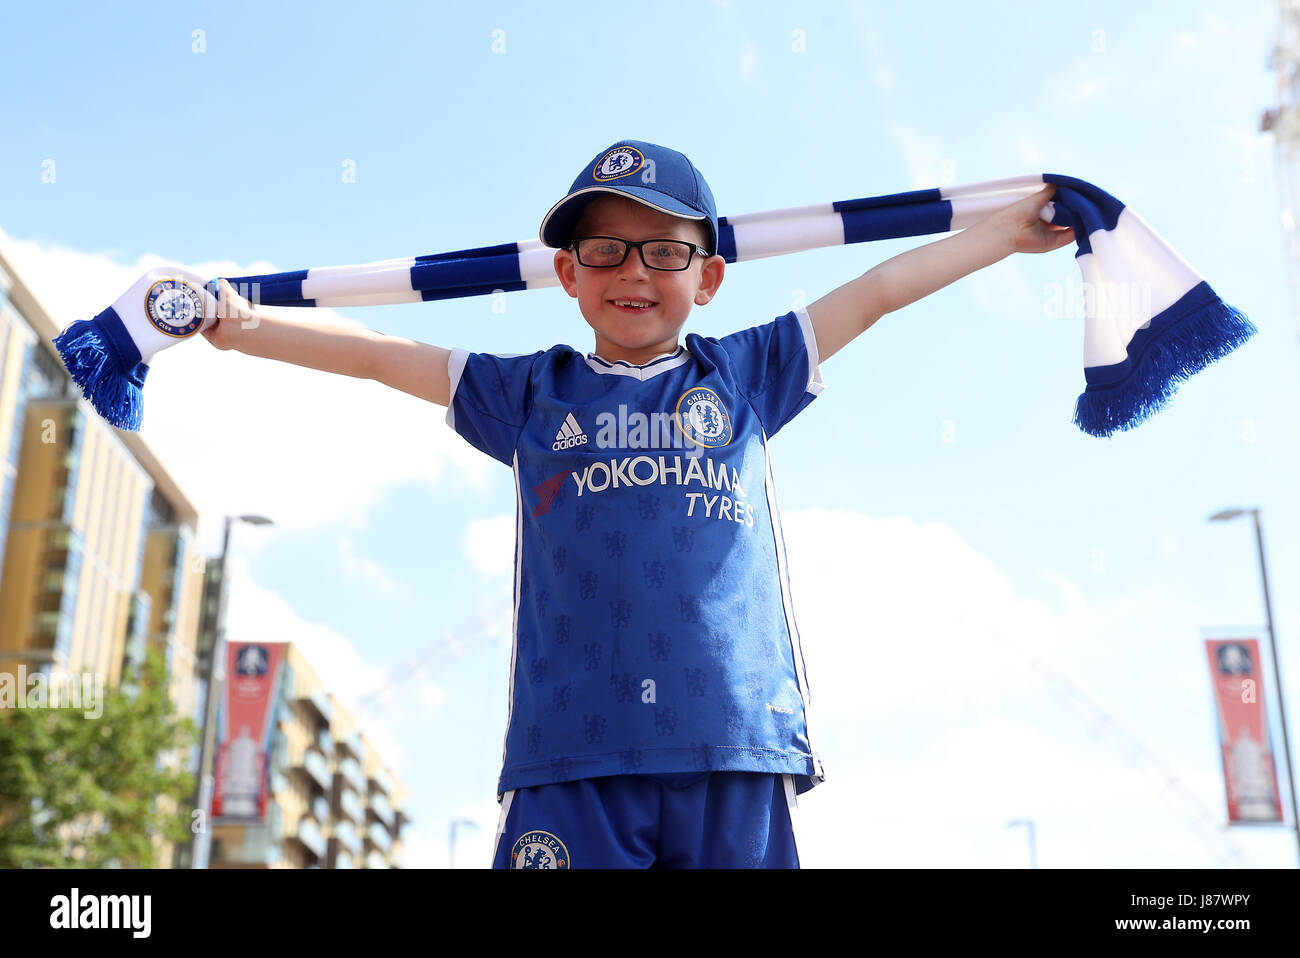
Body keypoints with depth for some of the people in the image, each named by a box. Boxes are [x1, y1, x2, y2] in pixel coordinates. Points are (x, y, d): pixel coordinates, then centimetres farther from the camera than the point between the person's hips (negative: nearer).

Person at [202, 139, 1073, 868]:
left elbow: (878, 291, 22)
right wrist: (243, 327, 20)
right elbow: (383, 356, 21)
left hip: (733, 747, 1)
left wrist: (1008, 232, 29)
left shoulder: (742, 376, 17)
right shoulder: (531, 394, 17)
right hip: (570, 756, 0)